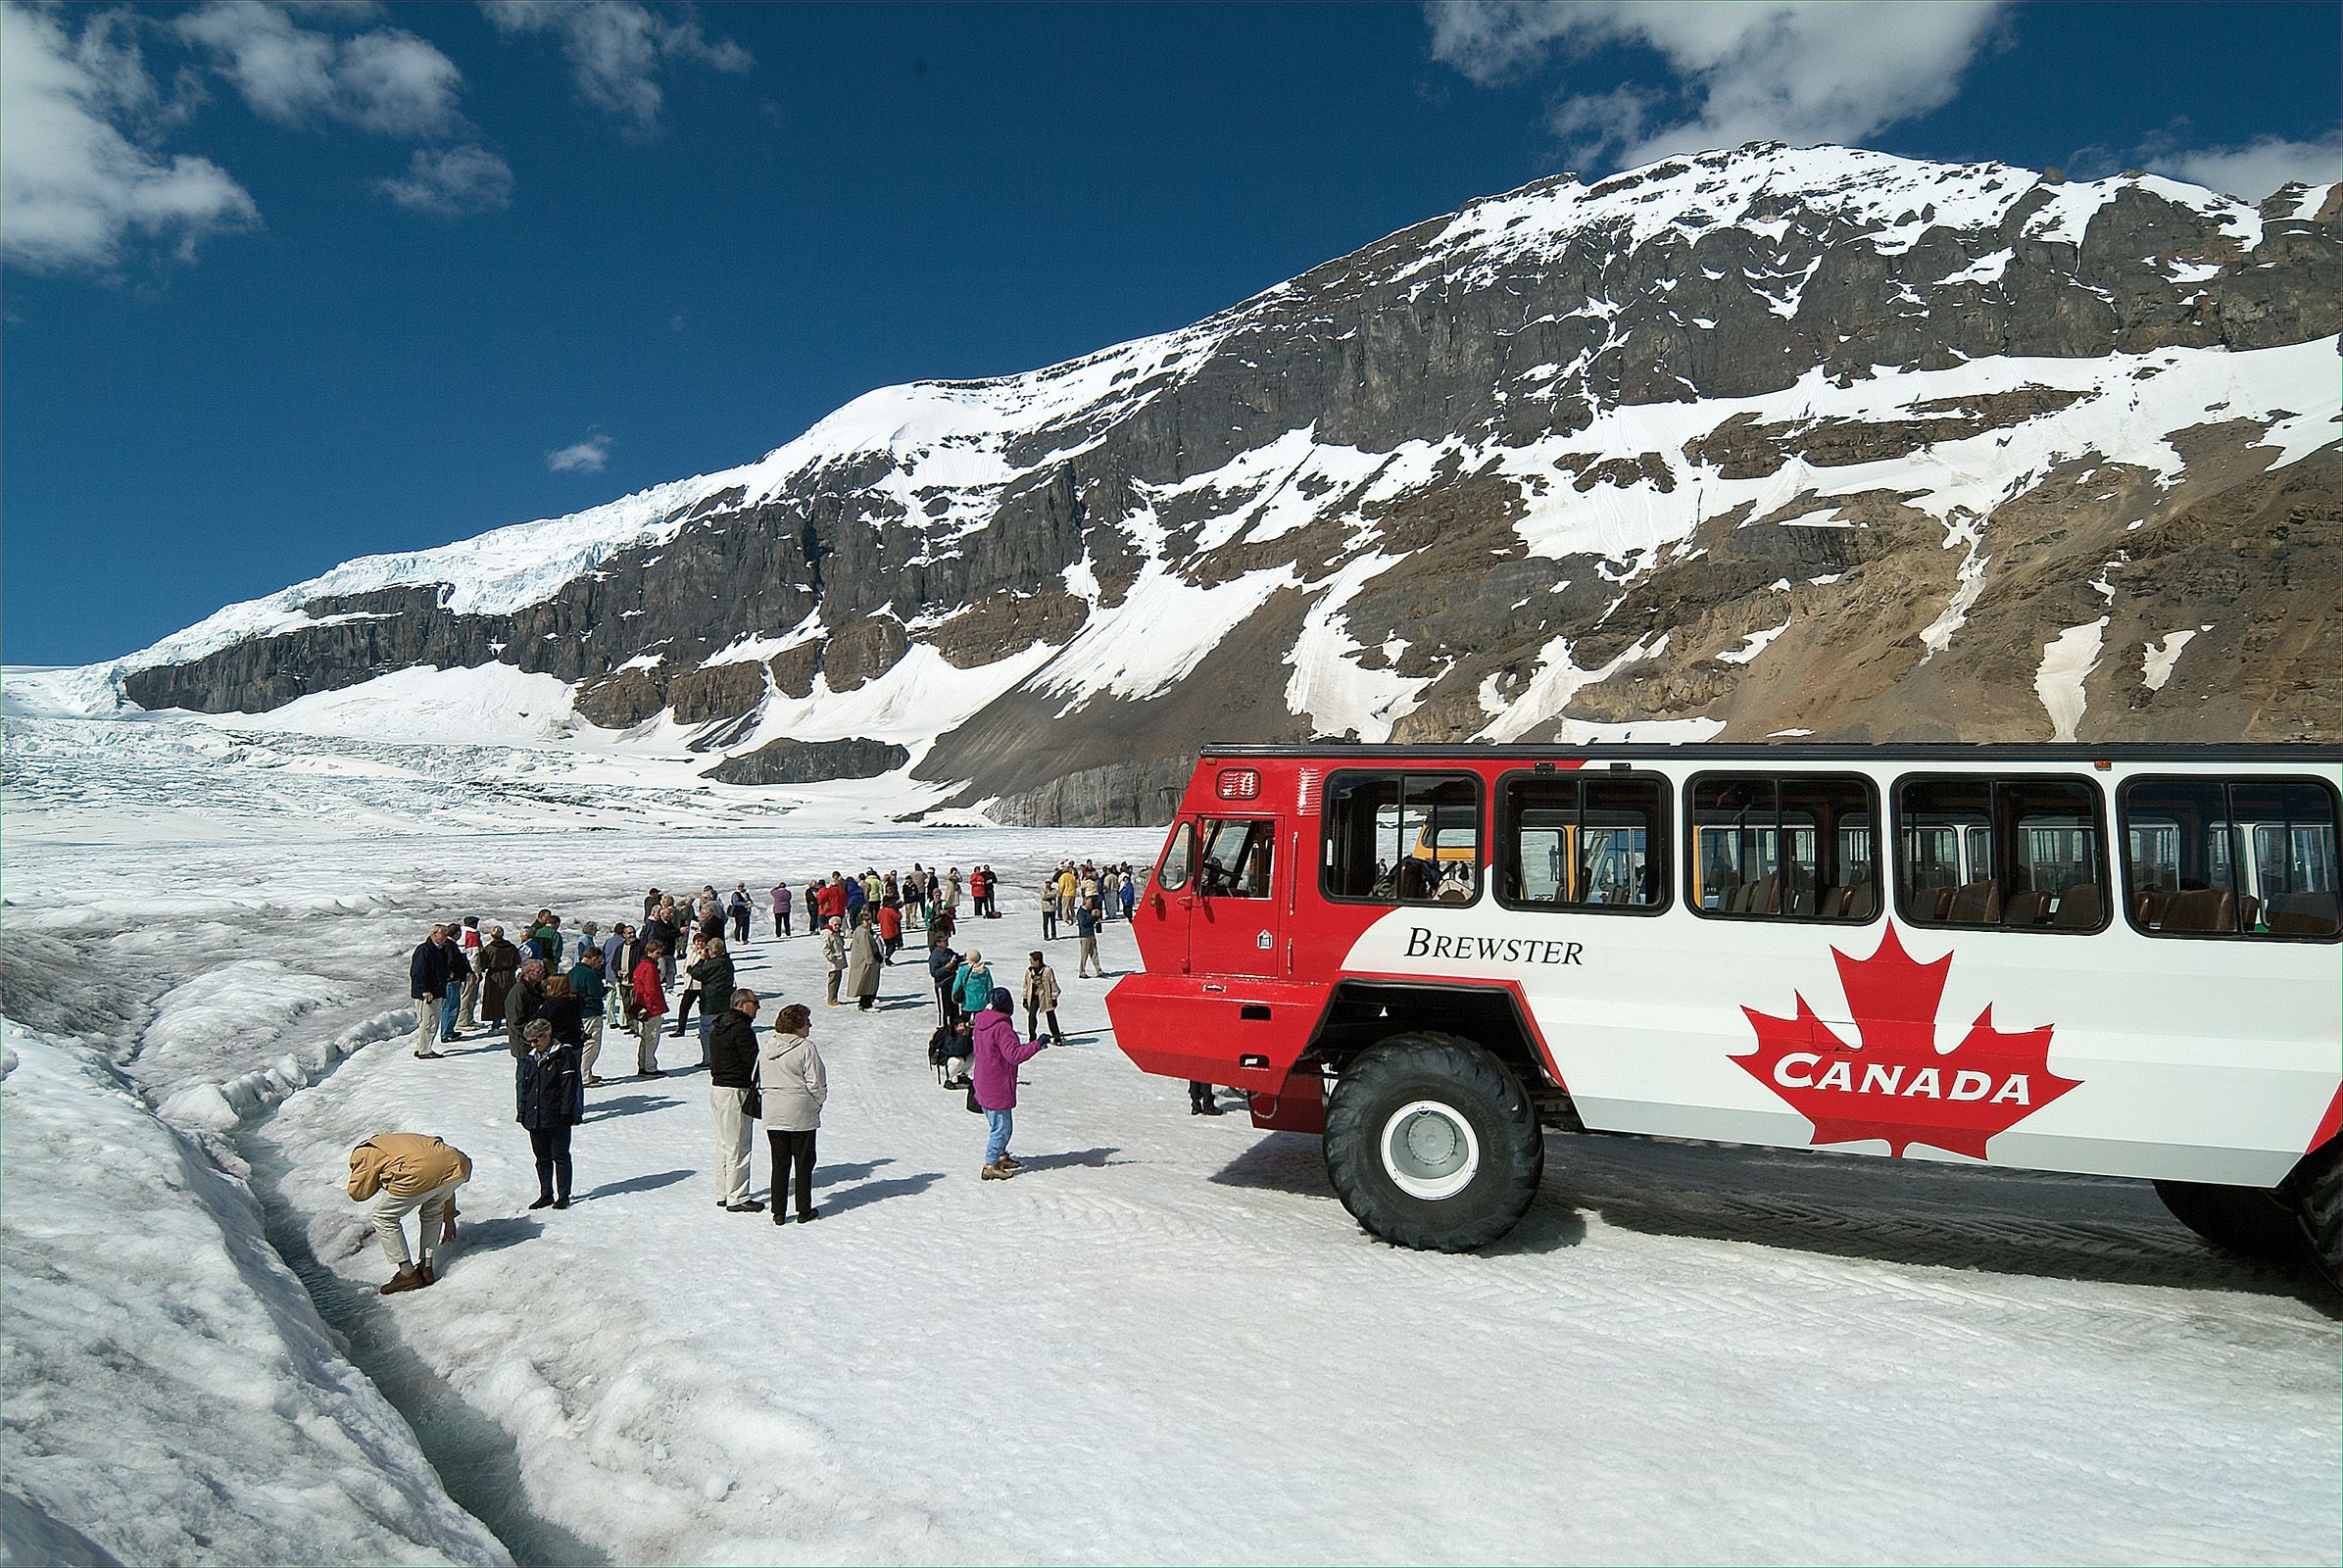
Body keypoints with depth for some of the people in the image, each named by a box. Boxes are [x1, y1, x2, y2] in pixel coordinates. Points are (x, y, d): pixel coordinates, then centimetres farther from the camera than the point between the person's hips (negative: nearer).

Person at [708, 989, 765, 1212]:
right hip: (735, 1091, -10)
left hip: (715, 1086, 10)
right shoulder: (741, 1029, -19)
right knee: (738, 1147, -3)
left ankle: (722, 1194, 24)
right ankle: (737, 1198, 3)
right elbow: (754, 1061, -19)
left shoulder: (719, 1027, 11)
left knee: (724, 1144, 17)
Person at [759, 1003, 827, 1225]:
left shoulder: (766, 1047, 4)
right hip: (801, 1115, -5)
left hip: (772, 1116, 5)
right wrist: (816, 1105, 3)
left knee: (779, 1163, 12)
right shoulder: (806, 1048, -15)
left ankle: (778, 1212, 14)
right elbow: (816, 1083, -13)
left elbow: (759, 1081, 9)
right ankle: (804, 1210, 14)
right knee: (804, 1162, 8)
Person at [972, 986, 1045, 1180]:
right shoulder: (1002, 1027, -22)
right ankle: (991, 1166, 6)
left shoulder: (981, 1023, 5)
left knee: (999, 1124, 24)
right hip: (998, 1088, -9)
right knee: (1002, 1126, 1)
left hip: (984, 1085, 9)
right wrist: (1037, 1044, -26)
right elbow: (1014, 1055, -28)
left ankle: (1000, 1155, 37)